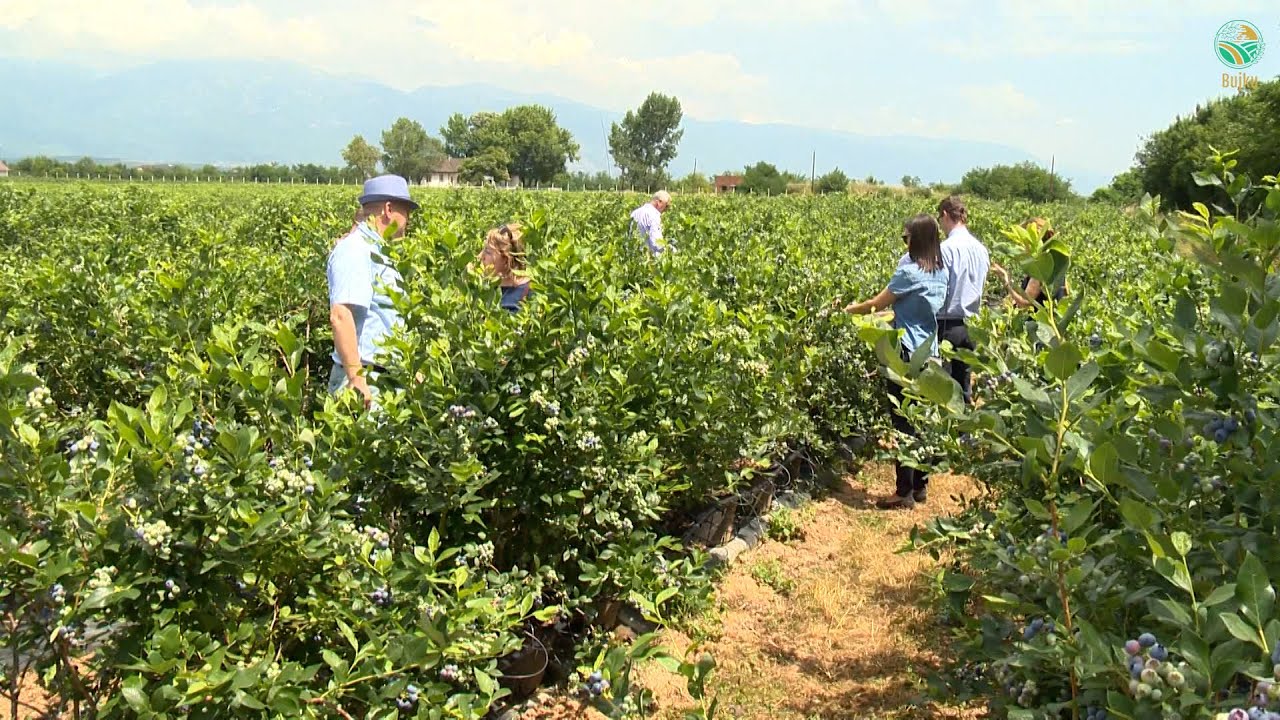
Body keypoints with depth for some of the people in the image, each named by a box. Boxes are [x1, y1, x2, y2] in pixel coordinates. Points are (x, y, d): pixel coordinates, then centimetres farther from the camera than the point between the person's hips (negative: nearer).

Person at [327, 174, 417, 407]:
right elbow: (340, 316, -25)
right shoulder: (354, 249, -14)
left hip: (383, 376, 10)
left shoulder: (371, 250, 17)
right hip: (364, 378, -10)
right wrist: (356, 379, -28)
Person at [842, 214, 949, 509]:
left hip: (907, 355, -8)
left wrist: (850, 309, 7)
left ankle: (905, 493, 4)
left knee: (903, 422, -2)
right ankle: (920, 486, 24)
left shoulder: (910, 271, -17)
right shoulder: (940, 271, 7)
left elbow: (877, 303, -8)